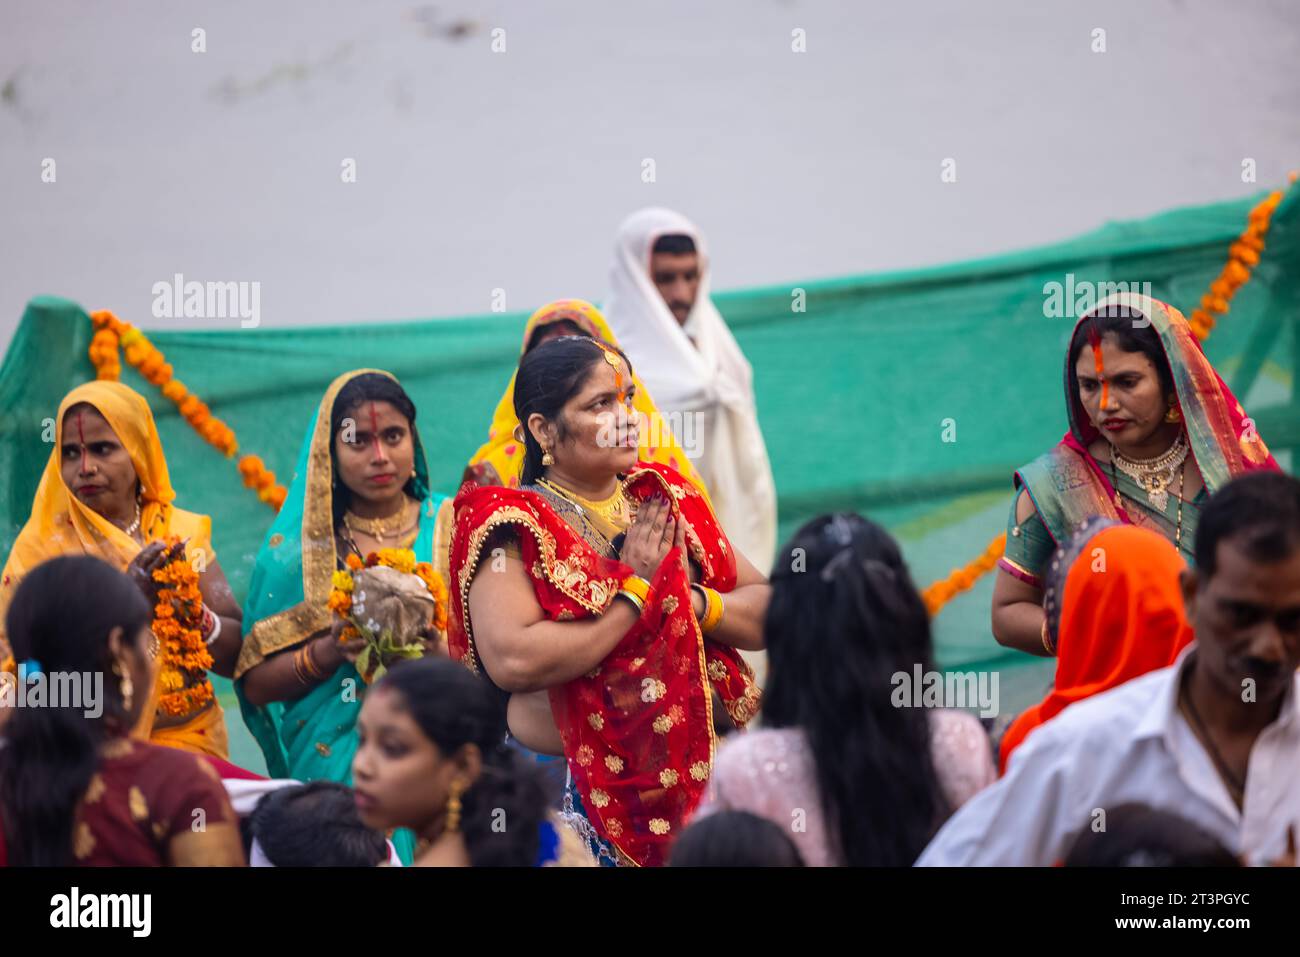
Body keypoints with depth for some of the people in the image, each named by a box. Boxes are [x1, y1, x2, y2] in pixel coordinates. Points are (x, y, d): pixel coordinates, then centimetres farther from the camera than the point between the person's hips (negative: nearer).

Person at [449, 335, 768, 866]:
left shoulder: (666, 499, 10)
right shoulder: (513, 524, -7)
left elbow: (768, 613, 7)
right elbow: (513, 661, -23)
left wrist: (691, 600, -12)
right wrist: (634, 593, -15)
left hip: (693, 776, 5)